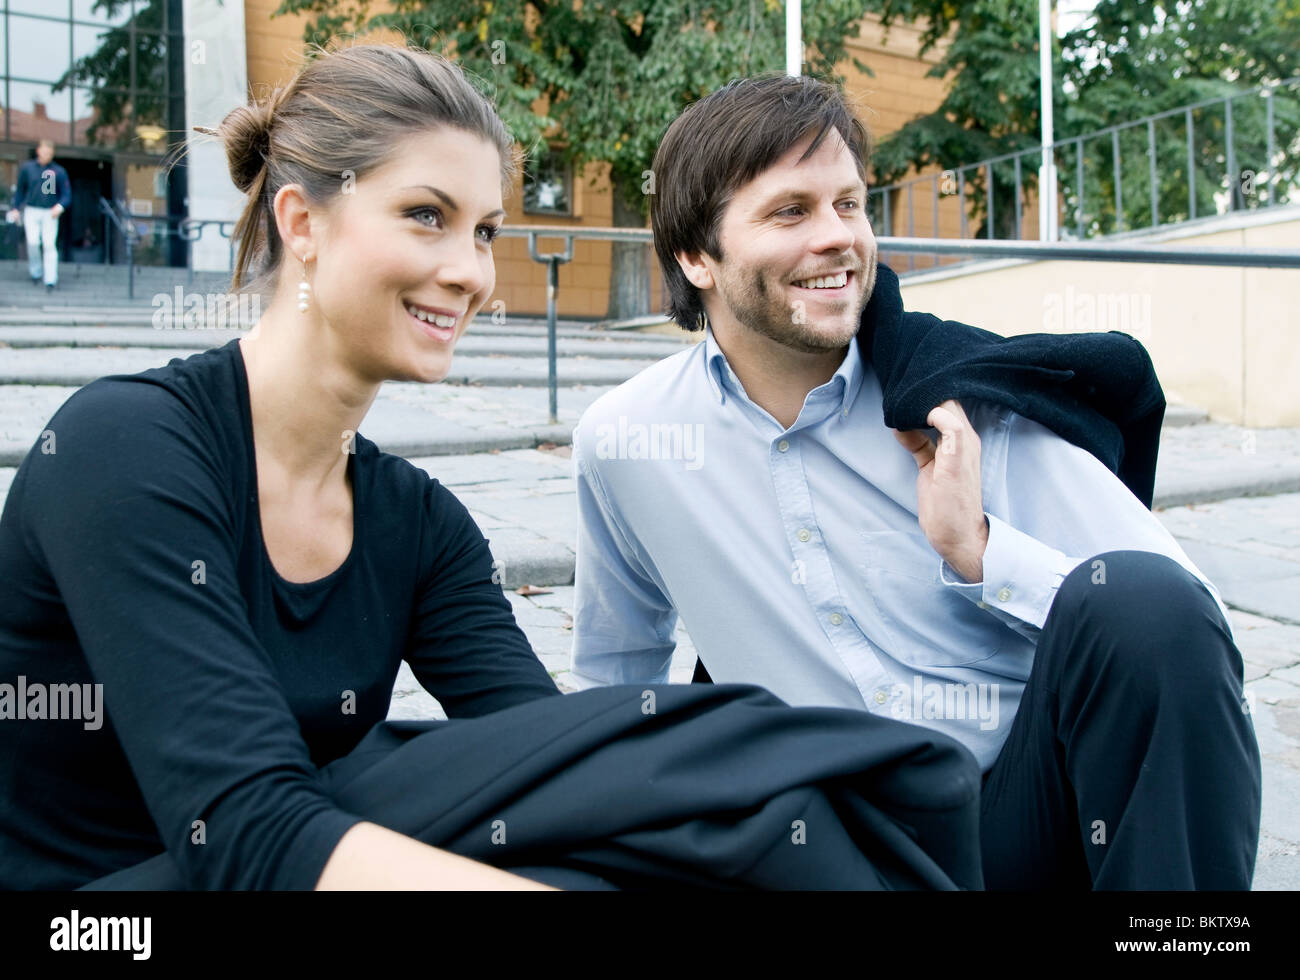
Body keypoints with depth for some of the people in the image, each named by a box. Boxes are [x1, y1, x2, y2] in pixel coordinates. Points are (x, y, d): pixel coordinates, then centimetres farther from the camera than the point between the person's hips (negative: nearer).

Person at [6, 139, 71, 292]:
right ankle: (35, 271, 12)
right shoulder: (27, 168, 6)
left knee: (49, 244, -11)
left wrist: (60, 206, -17)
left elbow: (66, 194, 2)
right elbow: (20, 189, 16)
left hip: (50, 213, -1)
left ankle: (51, 280, -9)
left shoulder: (59, 171, 0)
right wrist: (16, 208, 10)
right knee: (33, 242, -12)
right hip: (31, 211, 1)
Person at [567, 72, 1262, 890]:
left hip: (1030, 809, 1)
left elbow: (1185, 627, -7)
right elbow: (618, 670, 21)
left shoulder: (975, 400, -4)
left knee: (1140, 599, -29)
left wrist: (977, 548, -18)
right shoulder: (621, 441, 2)